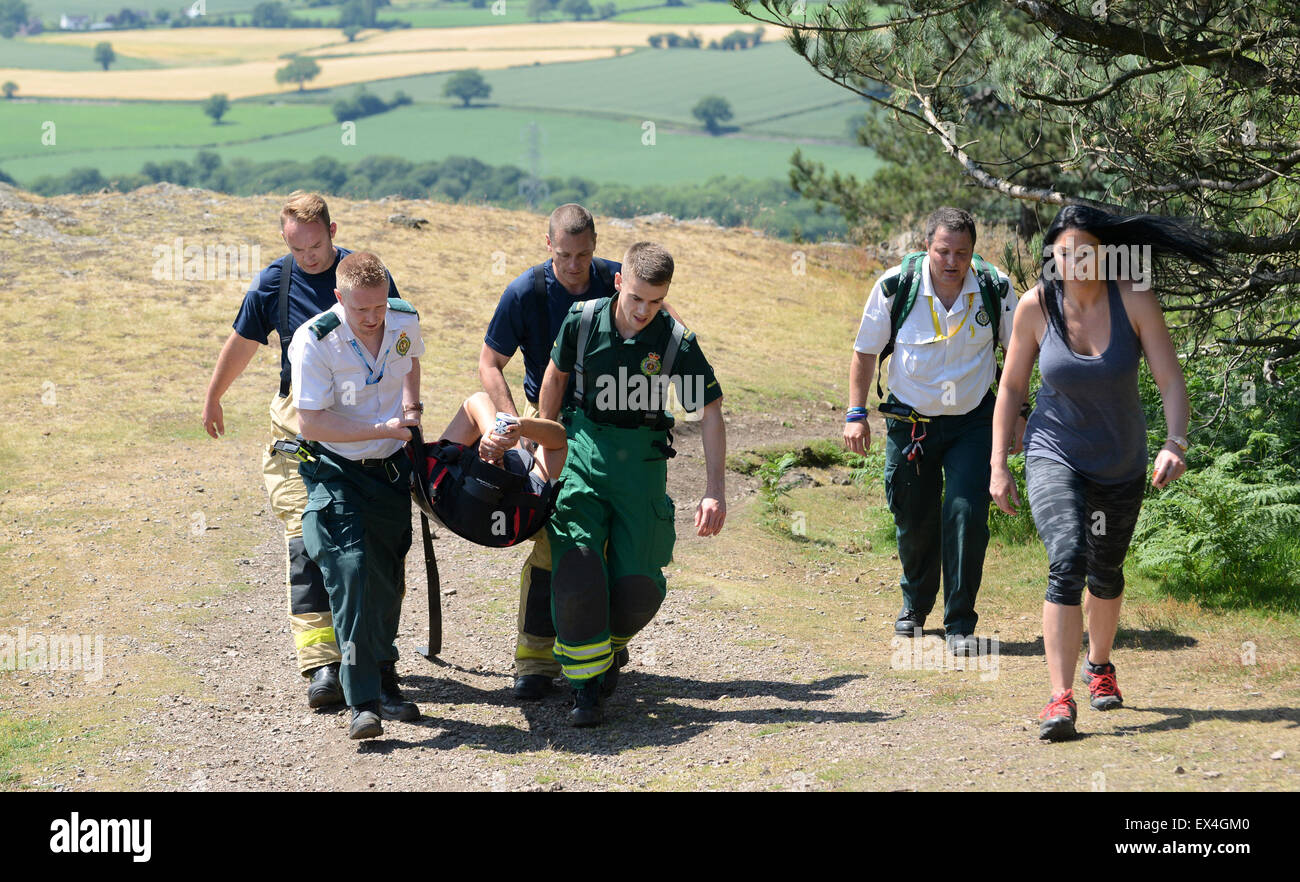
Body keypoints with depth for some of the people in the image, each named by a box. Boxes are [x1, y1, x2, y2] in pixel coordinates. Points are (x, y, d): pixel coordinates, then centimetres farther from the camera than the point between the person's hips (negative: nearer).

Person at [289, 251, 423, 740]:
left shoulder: (405, 322, -6)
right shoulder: (314, 341, -22)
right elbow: (310, 423, -23)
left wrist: (410, 404, 1)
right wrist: (382, 430, -23)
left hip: (391, 467, 5)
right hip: (336, 470, -5)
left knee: (387, 576, 11)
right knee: (350, 569, -18)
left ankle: (384, 680, 30)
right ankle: (363, 701, -19)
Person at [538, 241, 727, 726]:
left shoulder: (676, 341, -13)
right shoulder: (583, 320, -9)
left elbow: (711, 412, -6)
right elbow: (556, 376, 9)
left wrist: (715, 491, -11)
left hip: (643, 460, 0)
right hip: (583, 450, 0)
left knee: (639, 584, -6)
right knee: (576, 571, -16)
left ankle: (610, 645, 28)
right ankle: (585, 686, -3)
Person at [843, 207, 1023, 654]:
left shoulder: (995, 289, -11)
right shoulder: (895, 286, -13)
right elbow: (865, 350, 0)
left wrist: (1016, 414, 3)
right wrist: (856, 413, -4)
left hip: (973, 420, -1)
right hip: (910, 422, 1)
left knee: (966, 513, -14)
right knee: (913, 520, 9)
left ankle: (960, 623, -2)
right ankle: (915, 605, 36)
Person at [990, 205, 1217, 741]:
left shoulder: (1134, 300, -17)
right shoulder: (1036, 306, -15)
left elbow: (1170, 380, -17)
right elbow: (1011, 387, -4)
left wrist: (1175, 443, -32)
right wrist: (998, 465, -5)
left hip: (1121, 464, 2)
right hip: (1055, 456, -2)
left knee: (1106, 573, 19)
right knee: (1066, 561, -24)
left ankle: (1099, 666, 48)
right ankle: (1060, 699, -24)